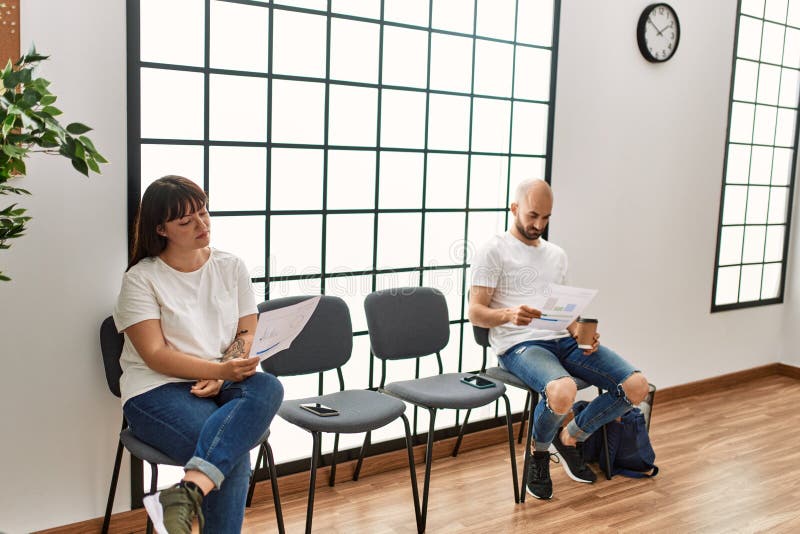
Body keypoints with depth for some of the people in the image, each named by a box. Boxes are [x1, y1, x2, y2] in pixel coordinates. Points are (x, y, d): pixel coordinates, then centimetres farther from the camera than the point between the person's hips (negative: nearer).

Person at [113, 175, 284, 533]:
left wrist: (221, 377, -13)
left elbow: (247, 333, 8)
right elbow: (155, 355, -10)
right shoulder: (141, 278, -2)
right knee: (234, 452, -32)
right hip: (159, 389, -4)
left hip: (224, 383, 4)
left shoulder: (231, 267, 10)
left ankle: (187, 494, -47)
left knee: (267, 388, -34)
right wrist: (220, 369, -24)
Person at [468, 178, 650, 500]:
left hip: (562, 339, 7)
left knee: (636, 387, -11)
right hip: (518, 345, -6)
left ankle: (570, 437, 13)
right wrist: (509, 314, -27)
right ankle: (538, 455, -2)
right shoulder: (493, 252, 1)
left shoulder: (556, 255, 22)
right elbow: (475, 313, -5)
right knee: (563, 392, -38)